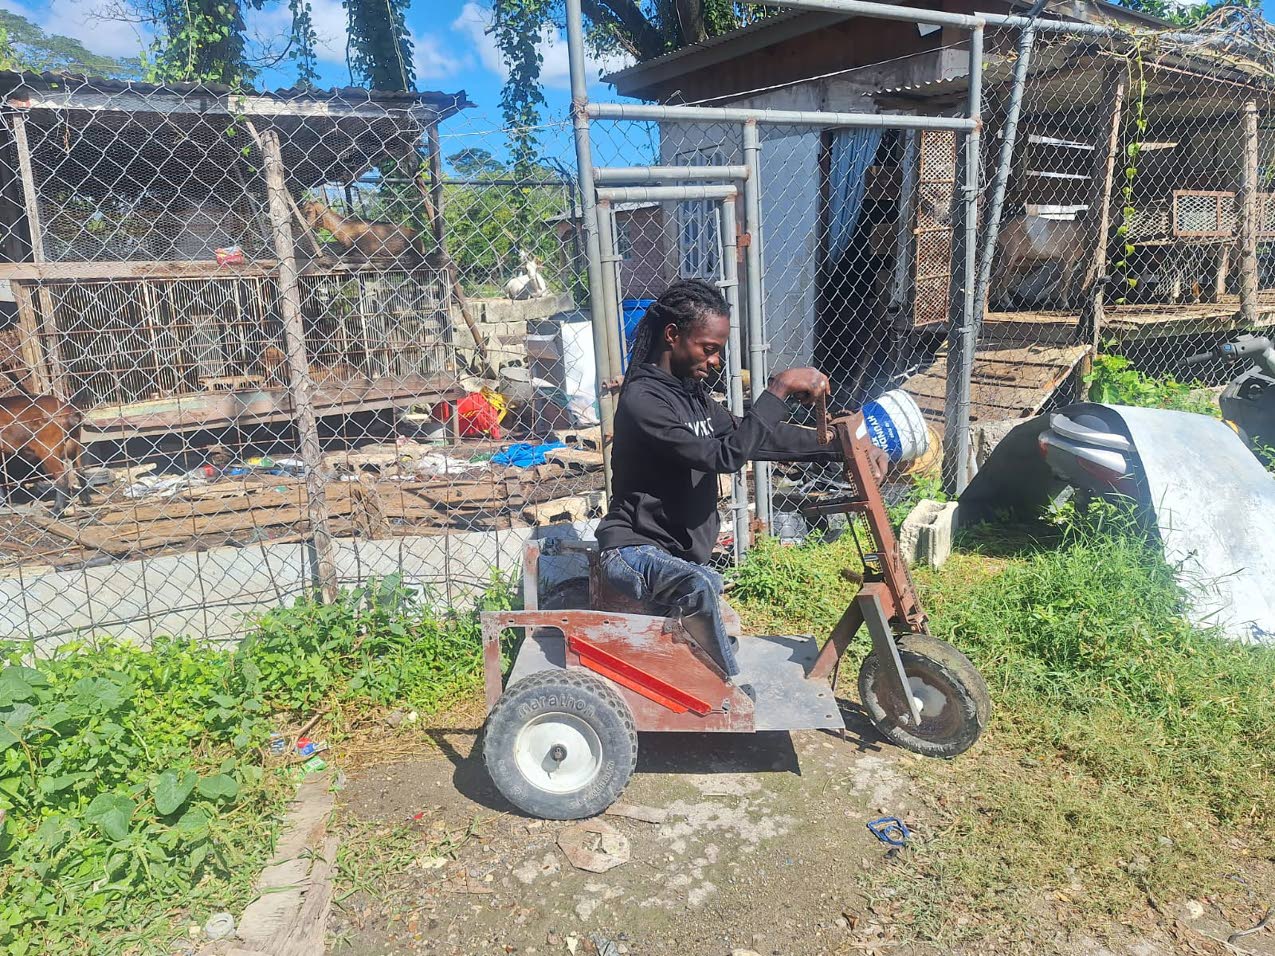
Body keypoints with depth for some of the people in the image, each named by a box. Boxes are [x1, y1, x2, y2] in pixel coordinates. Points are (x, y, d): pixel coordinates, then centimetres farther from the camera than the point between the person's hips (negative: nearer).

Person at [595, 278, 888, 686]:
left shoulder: (691, 392, 9)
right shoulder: (642, 400, -20)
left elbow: (753, 437, 13)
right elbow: (725, 455, -28)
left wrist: (844, 447, 6)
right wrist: (779, 389, -27)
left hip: (677, 551, 10)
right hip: (635, 550, -10)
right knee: (699, 587, -34)